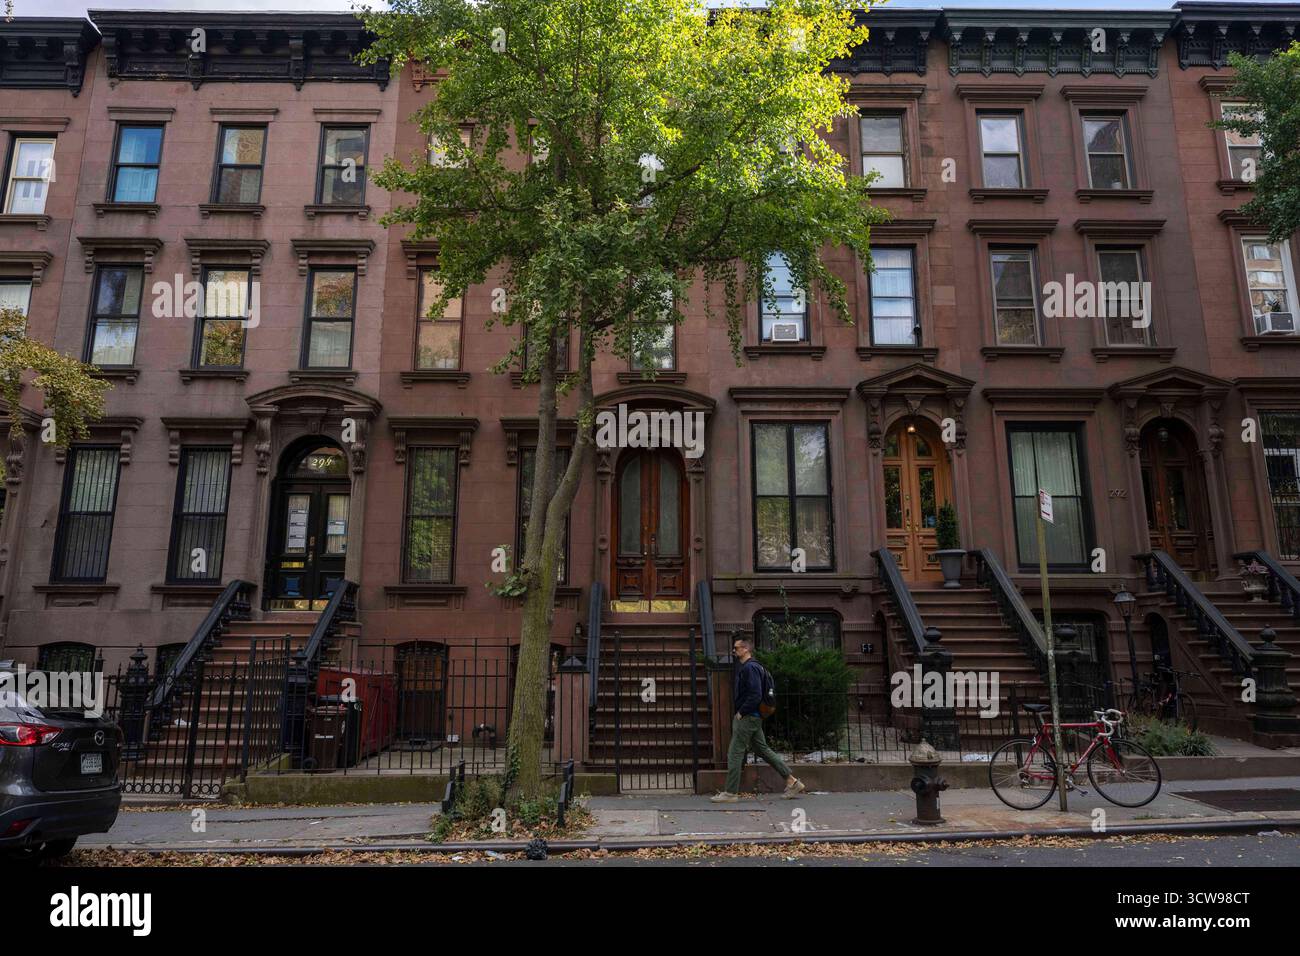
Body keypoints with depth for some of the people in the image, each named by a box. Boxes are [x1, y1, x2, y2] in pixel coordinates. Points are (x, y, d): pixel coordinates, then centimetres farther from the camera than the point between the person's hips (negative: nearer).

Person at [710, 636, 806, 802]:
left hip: (747, 718, -10)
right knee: (763, 750, 14)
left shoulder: (750, 668, -16)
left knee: (735, 753, -3)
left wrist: (741, 712, -16)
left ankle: (731, 793, 3)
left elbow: (755, 695, -24)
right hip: (753, 718, 10)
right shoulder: (744, 667, 16)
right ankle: (792, 781, 16)